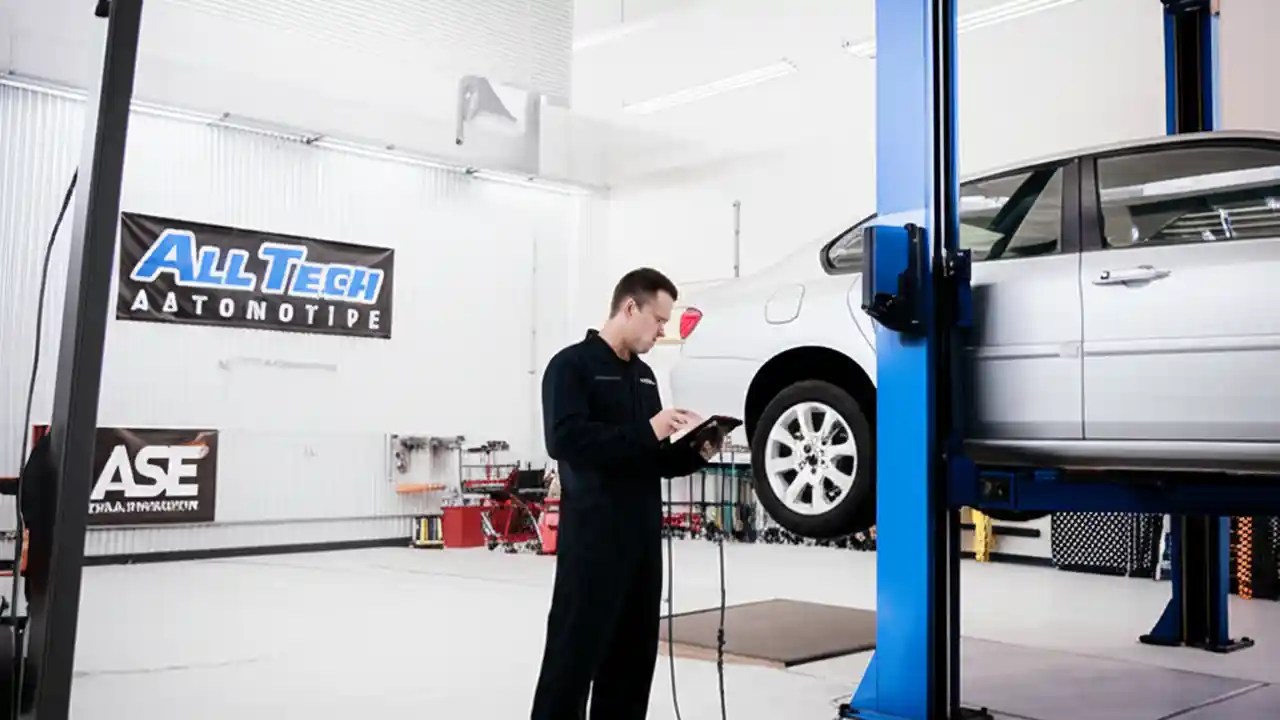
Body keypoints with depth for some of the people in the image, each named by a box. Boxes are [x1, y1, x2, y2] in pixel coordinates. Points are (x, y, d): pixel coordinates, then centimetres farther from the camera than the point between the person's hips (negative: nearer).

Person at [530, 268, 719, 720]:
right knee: (574, 657, -5)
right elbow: (565, 440, -20)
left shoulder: (644, 375, 18)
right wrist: (646, 431, -22)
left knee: (633, 658, 9)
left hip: (643, 537, 8)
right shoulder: (573, 365, -5)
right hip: (592, 538, -7)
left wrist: (696, 454, 2)